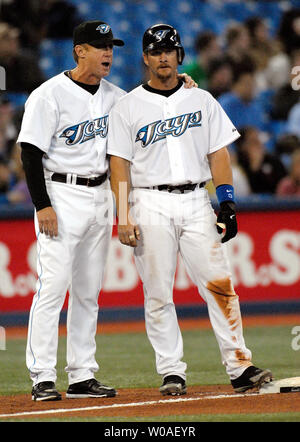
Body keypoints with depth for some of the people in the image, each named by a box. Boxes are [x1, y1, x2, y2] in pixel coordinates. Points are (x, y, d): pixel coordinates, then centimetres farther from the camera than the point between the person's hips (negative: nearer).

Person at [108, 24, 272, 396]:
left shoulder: (202, 100, 13)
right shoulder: (127, 107, 5)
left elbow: (218, 153, 12)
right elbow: (120, 164, 1)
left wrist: (227, 203, 1)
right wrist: (124, 218, -8)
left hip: (196, 201, 2)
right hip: (151, 204, -2)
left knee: (220, 286, -6)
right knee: (158, 294, -2)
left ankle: (240, 366, -6)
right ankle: (171, 372, 4)